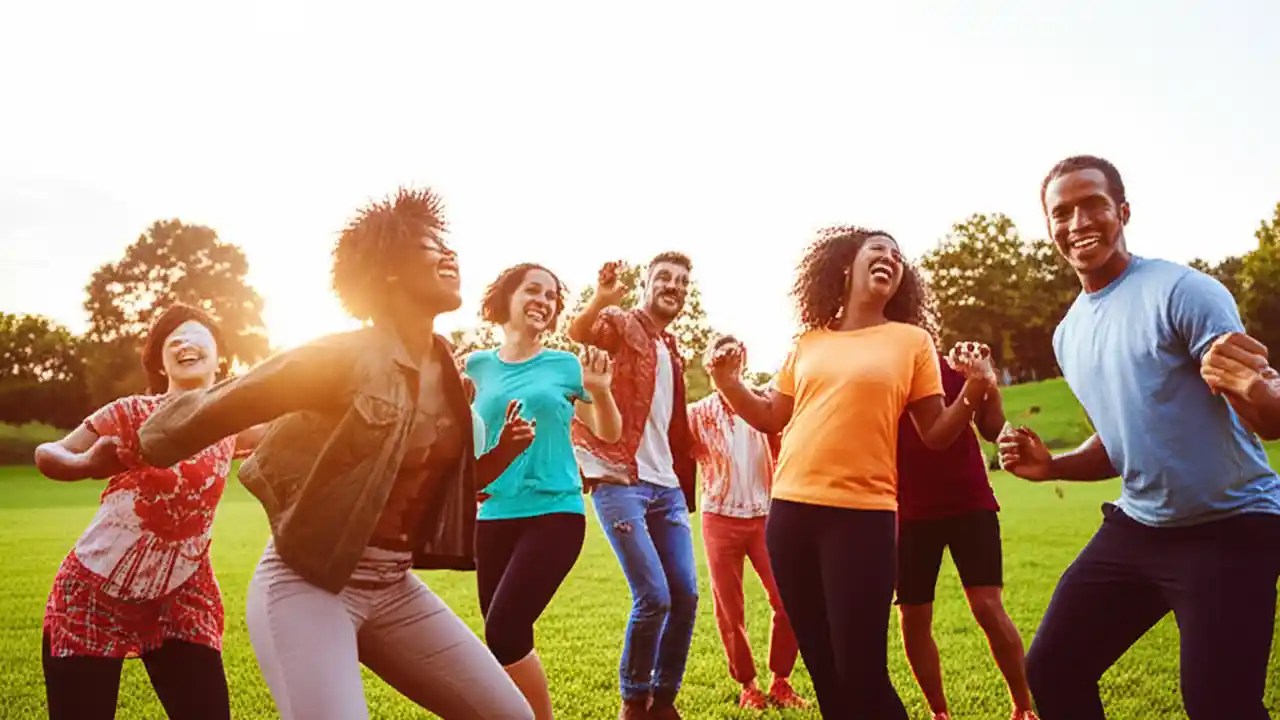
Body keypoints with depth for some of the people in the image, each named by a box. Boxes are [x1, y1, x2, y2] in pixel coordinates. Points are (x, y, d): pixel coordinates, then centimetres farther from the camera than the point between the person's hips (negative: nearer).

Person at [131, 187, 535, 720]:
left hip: (394, 587, 7)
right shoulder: (343, 356, -18)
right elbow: (211, 409, -11)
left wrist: (502, 453, 0)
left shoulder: (446, 370, 6)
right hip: (307, 583, -7)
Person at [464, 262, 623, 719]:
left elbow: (609, 434, 8)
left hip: (555, 513, -3)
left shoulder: (566, 365, 1)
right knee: (507, 639, 8)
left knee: (503, 631, -13)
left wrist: (600, 390, -10)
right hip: (494, 517, 3)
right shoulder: (477, 366, 5)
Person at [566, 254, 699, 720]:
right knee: (654, 597, -11)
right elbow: (578, 332, -26)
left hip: (666, 485, 7)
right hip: (619, 481, -7)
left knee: (686, 595, 5)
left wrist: (685, 487, 17)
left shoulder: (673, 352, 19)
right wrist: (603, 298, -46)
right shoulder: (623, 325, -3)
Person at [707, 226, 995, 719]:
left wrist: (972, 395, -14)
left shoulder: (912, 340, 5)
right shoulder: (808, 342, 11)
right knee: (822, 666, 13)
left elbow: (935, 435, 4)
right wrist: (729, 384, 3)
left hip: (863, 514, -3)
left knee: (862, 670, -4)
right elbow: (773, 418, 17)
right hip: (791, 510, 4)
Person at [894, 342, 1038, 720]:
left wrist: (987, 383, -24)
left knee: (988, 608, -11)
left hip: (969, 504, -2)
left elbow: (993, 431, -9)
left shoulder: (953, 366, -3)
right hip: (912, 513, 2)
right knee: (912, 619, 3)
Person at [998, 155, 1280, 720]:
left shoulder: (1181, 291, -13)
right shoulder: (1068, 334, 8)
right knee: (1051, 672, 7)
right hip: (1137, 527, 7)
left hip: (1230, 529, -6)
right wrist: (1049, 465, 0)